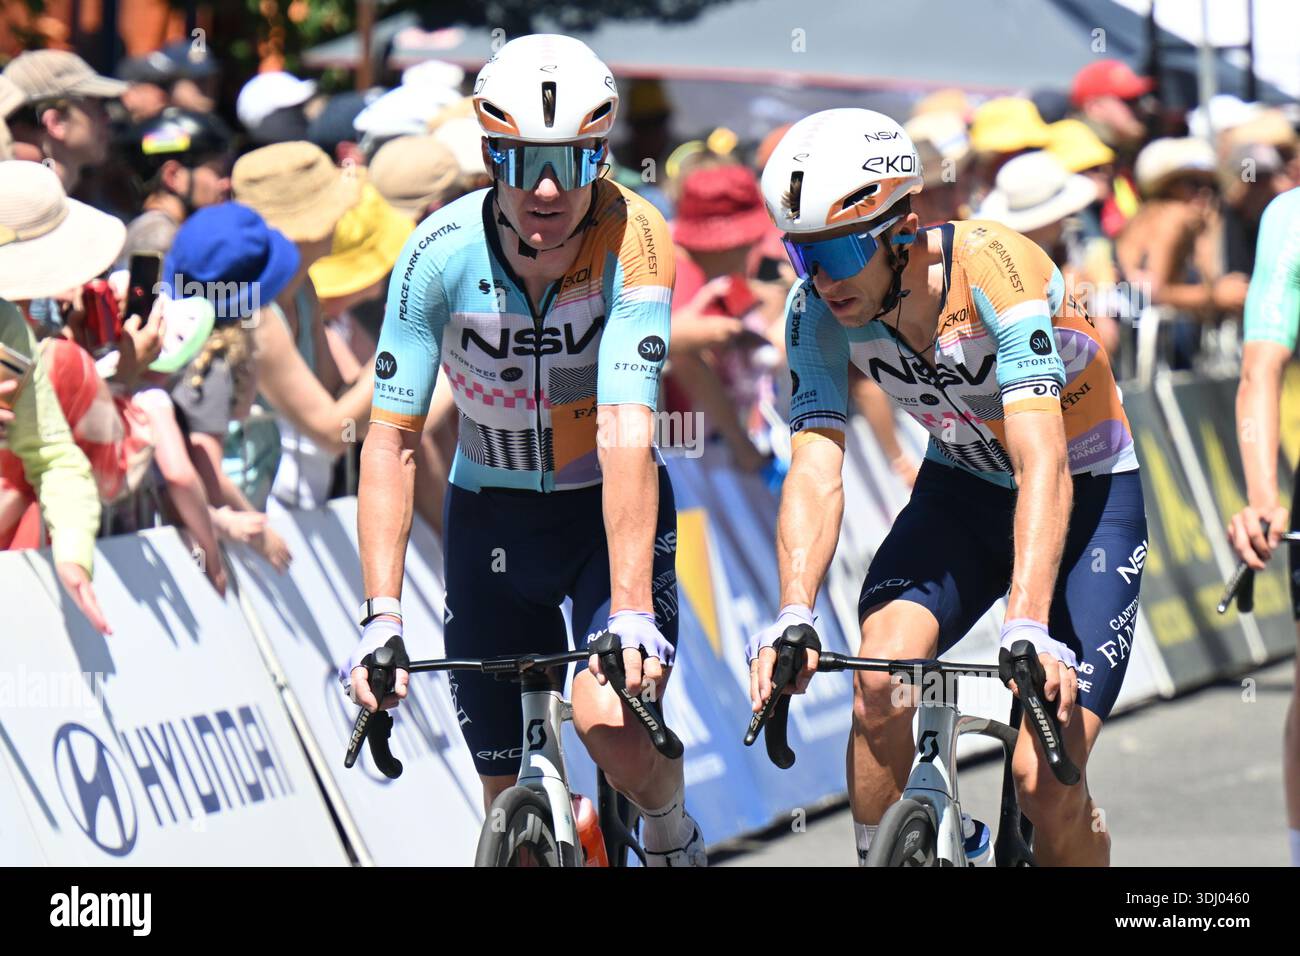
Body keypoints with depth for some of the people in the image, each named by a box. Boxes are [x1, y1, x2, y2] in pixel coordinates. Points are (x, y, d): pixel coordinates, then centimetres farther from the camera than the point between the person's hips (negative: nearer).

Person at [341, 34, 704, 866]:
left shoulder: (633, 240, -25)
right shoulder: (441, 253, -21)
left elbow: (626, 437, -33)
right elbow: (391, 441, -20)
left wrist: (631, 612, -41)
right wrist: (382, 616, -30)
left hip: (609, 507, -2)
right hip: (492, 514, 2)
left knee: (611, 719, -26)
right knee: (511, 800, 2)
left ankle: (673, 839, 5)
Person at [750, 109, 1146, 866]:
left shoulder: (994, 270, -32)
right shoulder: (819, 309, -17)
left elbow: (1043, 467, -39)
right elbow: (817, 471, -23)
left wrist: (1028, 629, -50)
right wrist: (793, 619, -39)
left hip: (1087, 498, -4)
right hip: (963, 493, 4)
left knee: (1046, 781, -16)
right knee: (880, 683, -24)